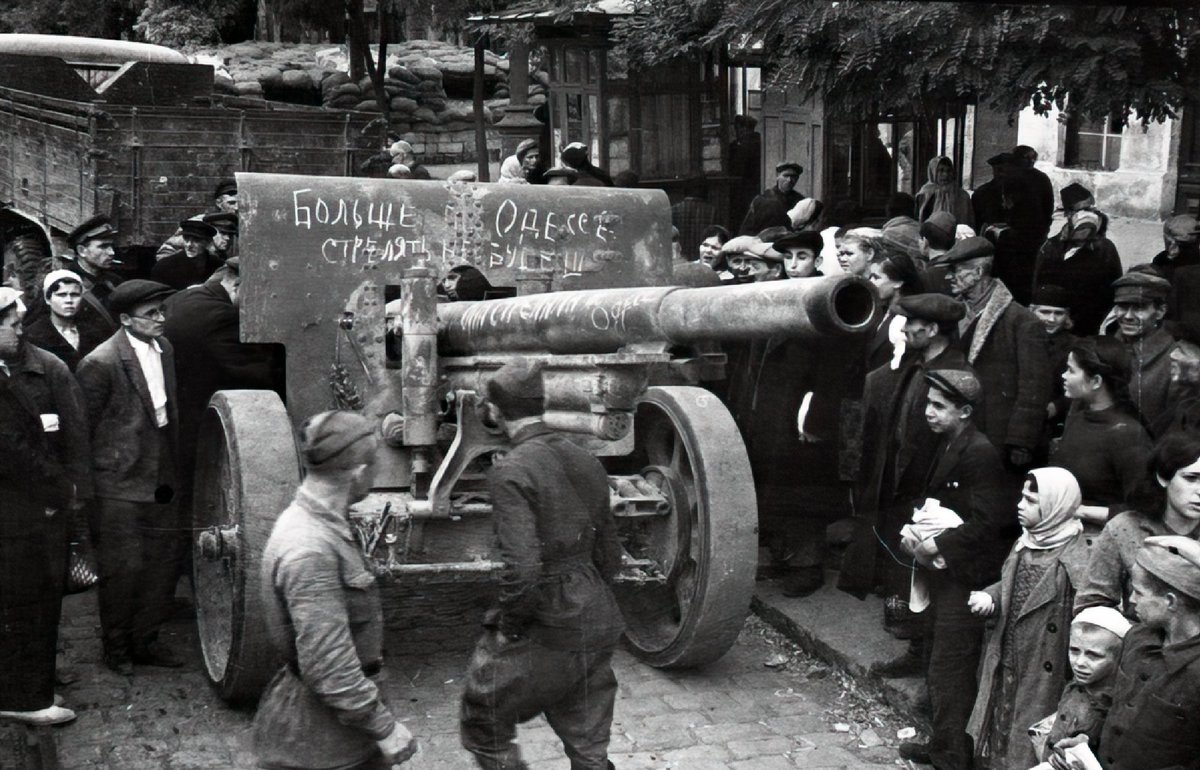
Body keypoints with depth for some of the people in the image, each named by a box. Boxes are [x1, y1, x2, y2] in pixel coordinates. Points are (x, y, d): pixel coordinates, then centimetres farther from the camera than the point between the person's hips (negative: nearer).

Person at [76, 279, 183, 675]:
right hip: (119, 484, -7)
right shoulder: (100, 363, -17)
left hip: (161, 480, 7)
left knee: (165, 561, 11)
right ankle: (117, 648, 19)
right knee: (124, 567, 0)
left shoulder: (164, 348, 6)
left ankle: (145, 641, 27)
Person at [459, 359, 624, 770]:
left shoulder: (511, 472, -18)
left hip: (544, 630, -7)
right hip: (596, 625, 7)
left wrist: (506, 625, -11)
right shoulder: (586, 462, 5)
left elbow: (522, 570, -26)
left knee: (483, 728, 14)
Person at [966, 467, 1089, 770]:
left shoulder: (1075, 563, -22)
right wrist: (989, 597, -3)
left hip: (1041, 673, -7)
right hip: (1006, 661, 7)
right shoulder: (1027, 542, 2)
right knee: (997, 730, 20)